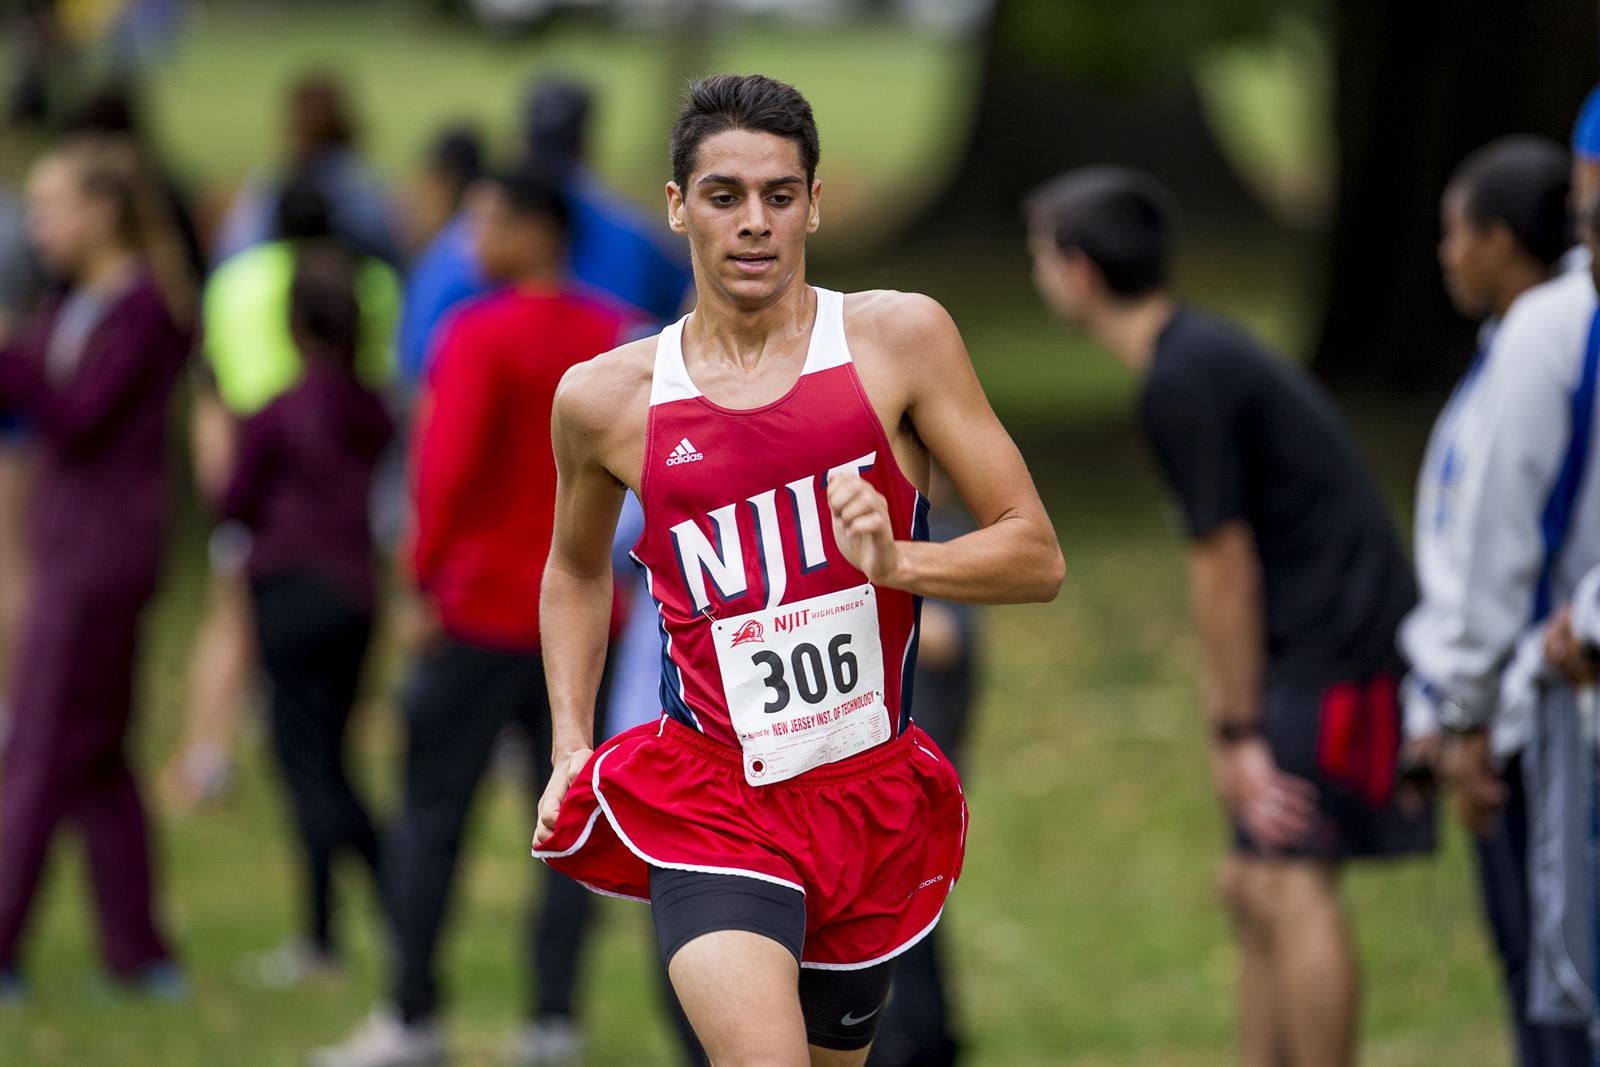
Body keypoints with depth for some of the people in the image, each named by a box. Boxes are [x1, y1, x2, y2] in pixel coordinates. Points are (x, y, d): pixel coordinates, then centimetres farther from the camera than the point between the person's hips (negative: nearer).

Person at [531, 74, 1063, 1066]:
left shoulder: (898, 340, -4)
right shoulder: (607, 398, -1)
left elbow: (1037, 557, -4)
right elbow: (578, 569, 21)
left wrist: (895, 563, -21)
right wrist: (571, 748, 10)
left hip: (873, 796, 2)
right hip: (708, 795, -2)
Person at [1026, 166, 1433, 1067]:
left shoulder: (1185, 382, -16)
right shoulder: (1200, 354, 15)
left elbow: (1225, 566, -15)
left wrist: (1237, 730, -11)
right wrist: (1230, 710, 20)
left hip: (1336, 651, -10)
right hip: (1307, 652, 10)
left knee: (1292, 884, -14)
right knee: (1252, 887, 13)